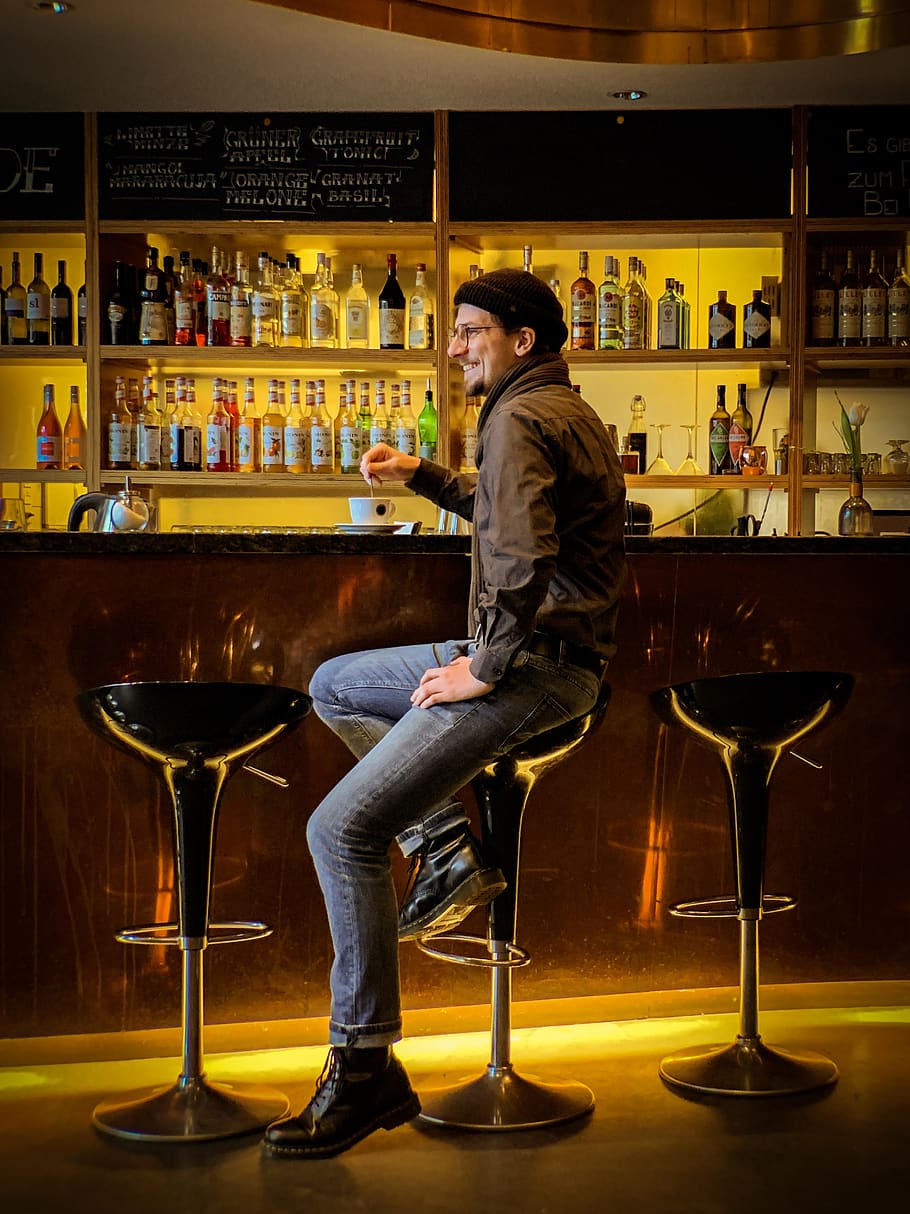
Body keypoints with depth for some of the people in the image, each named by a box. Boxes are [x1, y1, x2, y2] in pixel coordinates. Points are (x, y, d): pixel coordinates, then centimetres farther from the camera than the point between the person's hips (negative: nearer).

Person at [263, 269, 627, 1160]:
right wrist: (421, 477, 28)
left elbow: (523, 560, -29)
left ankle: (365, 1070, -9)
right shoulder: (566, 411, 19)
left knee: (342, 827, -15)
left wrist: (485, 668, -18)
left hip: (536, 663, -11)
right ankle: (447, 847, 9)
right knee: (334, 686, 23)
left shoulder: (518, 419, -15)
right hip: (544, 654, 11)